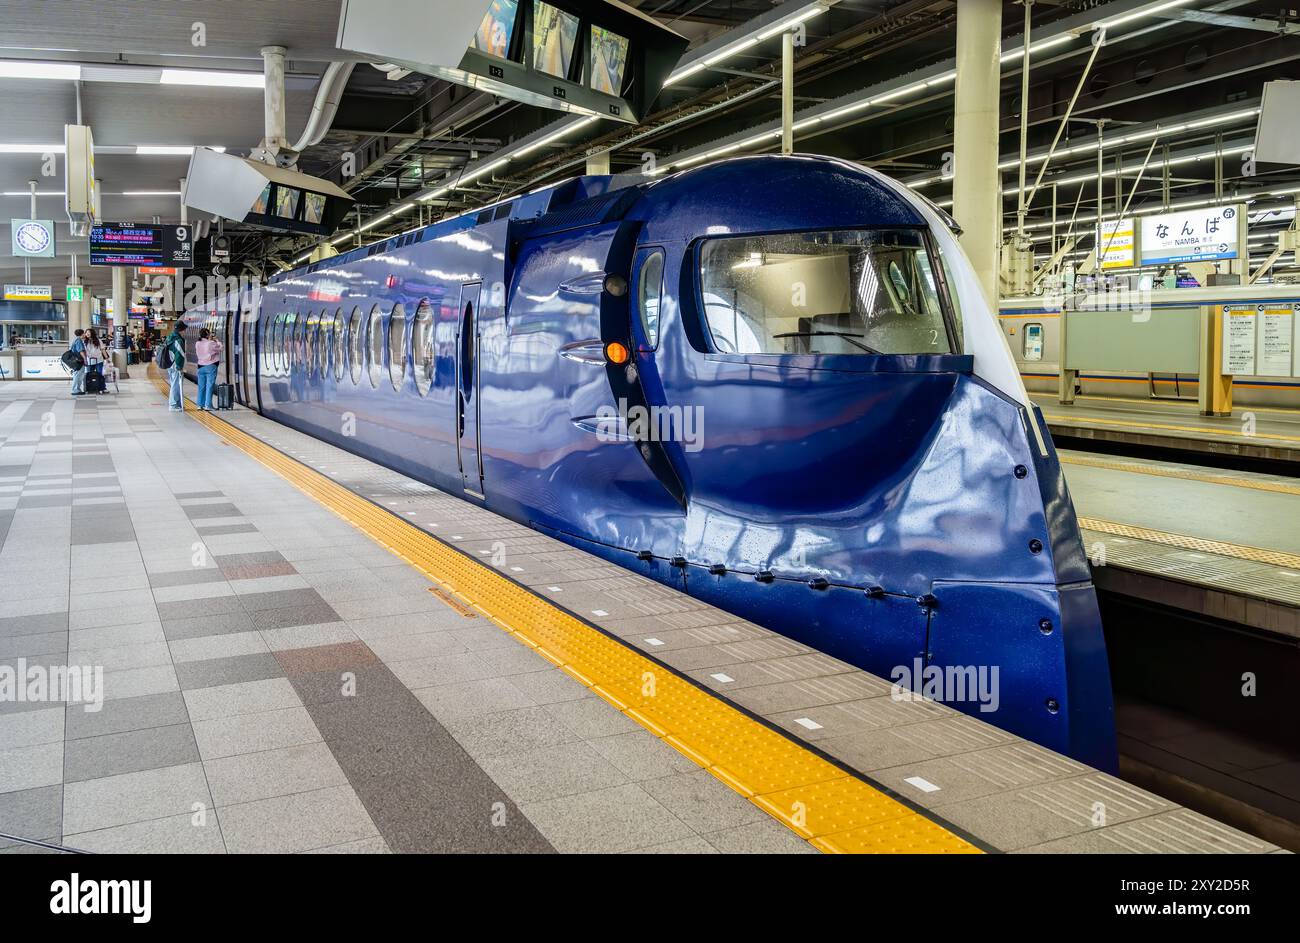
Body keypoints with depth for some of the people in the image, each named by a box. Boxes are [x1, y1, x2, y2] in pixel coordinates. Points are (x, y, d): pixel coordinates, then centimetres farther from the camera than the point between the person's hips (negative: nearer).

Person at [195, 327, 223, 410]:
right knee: (209, 386, -3)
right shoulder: (211, 343, -15)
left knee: (201, 386, 11)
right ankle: (207, 405, -5)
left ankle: (200, 404, 15)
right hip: (210, 366, -5)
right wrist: (216, 340, 9)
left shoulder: (197, 344, 1)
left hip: (201, 367, 5)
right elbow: (220, 347, -5)